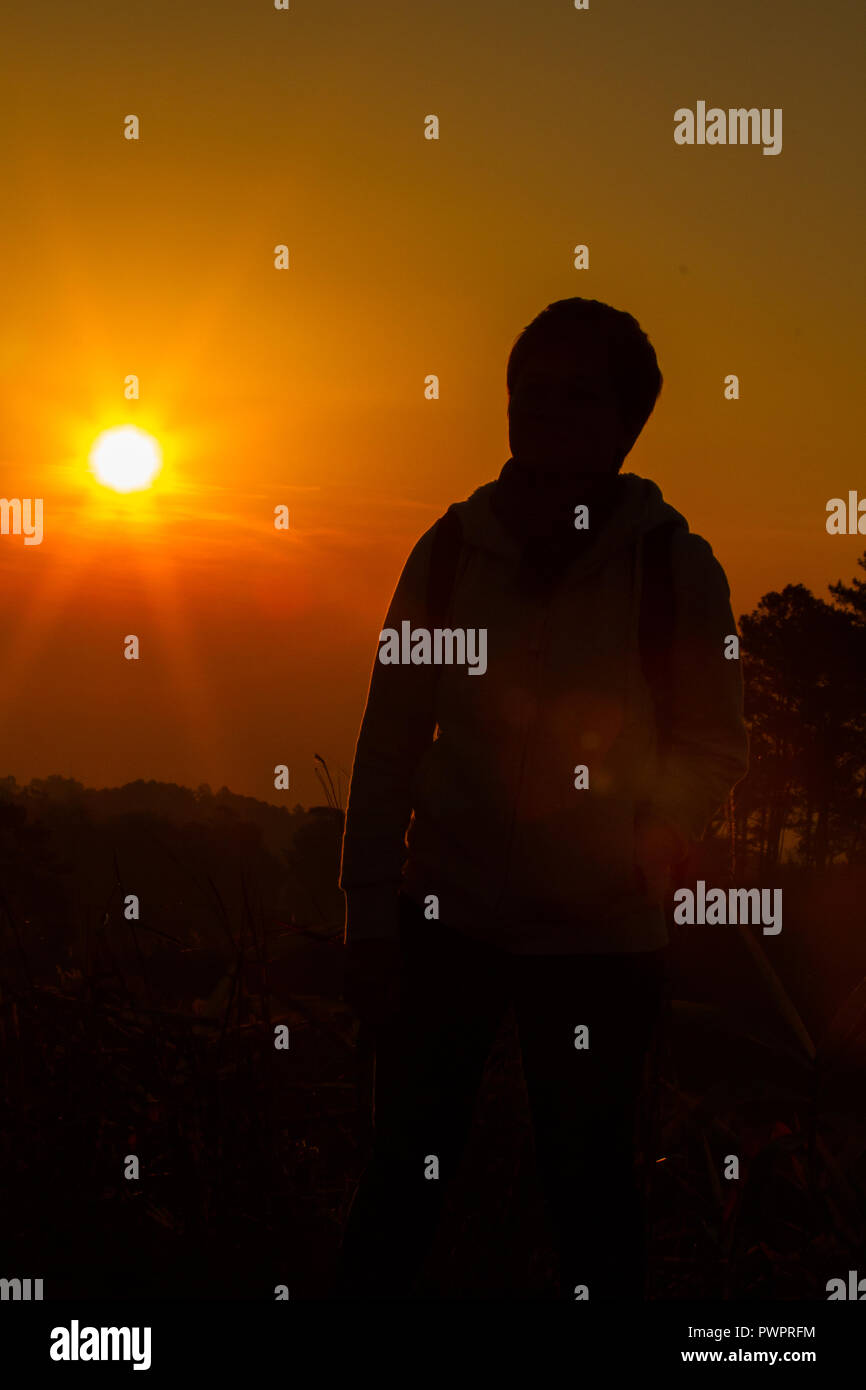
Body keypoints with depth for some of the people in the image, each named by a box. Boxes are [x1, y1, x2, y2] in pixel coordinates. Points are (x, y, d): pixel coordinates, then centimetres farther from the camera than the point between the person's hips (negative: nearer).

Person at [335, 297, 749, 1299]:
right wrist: (372, 916, -1)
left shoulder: (674, 566, -3)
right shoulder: (452, 551, 2)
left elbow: (715, 746, 0)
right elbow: (390, 741, 2)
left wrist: (655, 830, -19)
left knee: (590, 1187, 9)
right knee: (403, 1179, 6)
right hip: (449, 916, 1)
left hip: (602, 929, -1)